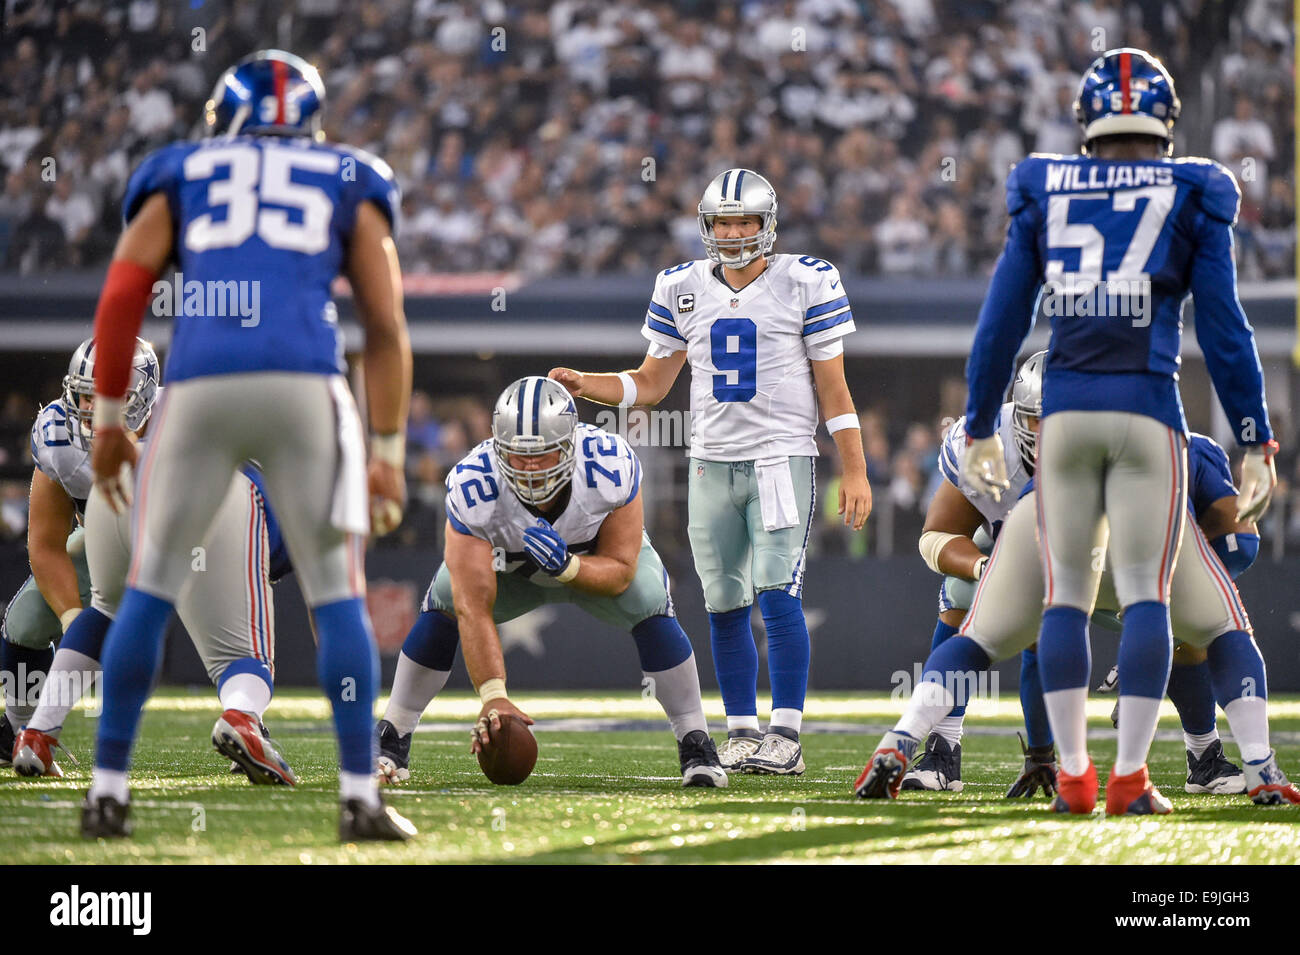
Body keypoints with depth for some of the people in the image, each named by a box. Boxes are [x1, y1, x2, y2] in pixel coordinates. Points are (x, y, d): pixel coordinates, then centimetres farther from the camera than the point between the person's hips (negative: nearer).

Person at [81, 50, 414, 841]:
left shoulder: (183, 175, 24)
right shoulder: (350, 183, 24)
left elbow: (123, 292, 9)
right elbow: (386, 327, 14)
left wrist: (109, 419, 14)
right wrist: (388, 453, 17)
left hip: (199, 388, 1)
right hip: (306, 387, 0)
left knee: (150, 590, 13)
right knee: (338, 597, 9)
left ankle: (109, 790, 11)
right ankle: (360, 796, 3)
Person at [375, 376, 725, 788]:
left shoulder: (612, 467, -38)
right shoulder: (472, 487, -38)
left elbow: (620, 572, -26)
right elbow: (474, 609, -41)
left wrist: (567, 566, -47)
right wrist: (493, 696, -51)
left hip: (598, 557, 0)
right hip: (510, 564, 0)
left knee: (650, 602, -27)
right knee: (446, 601, -24)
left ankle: (696, 747, -12)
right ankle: (391, 742, -8)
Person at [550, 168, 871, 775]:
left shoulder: (805, 284, -4)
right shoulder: (682, 290, 7)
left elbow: (833, 388, -1)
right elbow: (650, 385, 13)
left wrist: (855, 472, -5)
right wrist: (585, 385, -4)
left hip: (782, 457, -4)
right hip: (712, 463, 4)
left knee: (777, 593, -15)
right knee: (724, 603, 5)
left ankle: (785, 734, -12)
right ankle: (742, 732, 14)